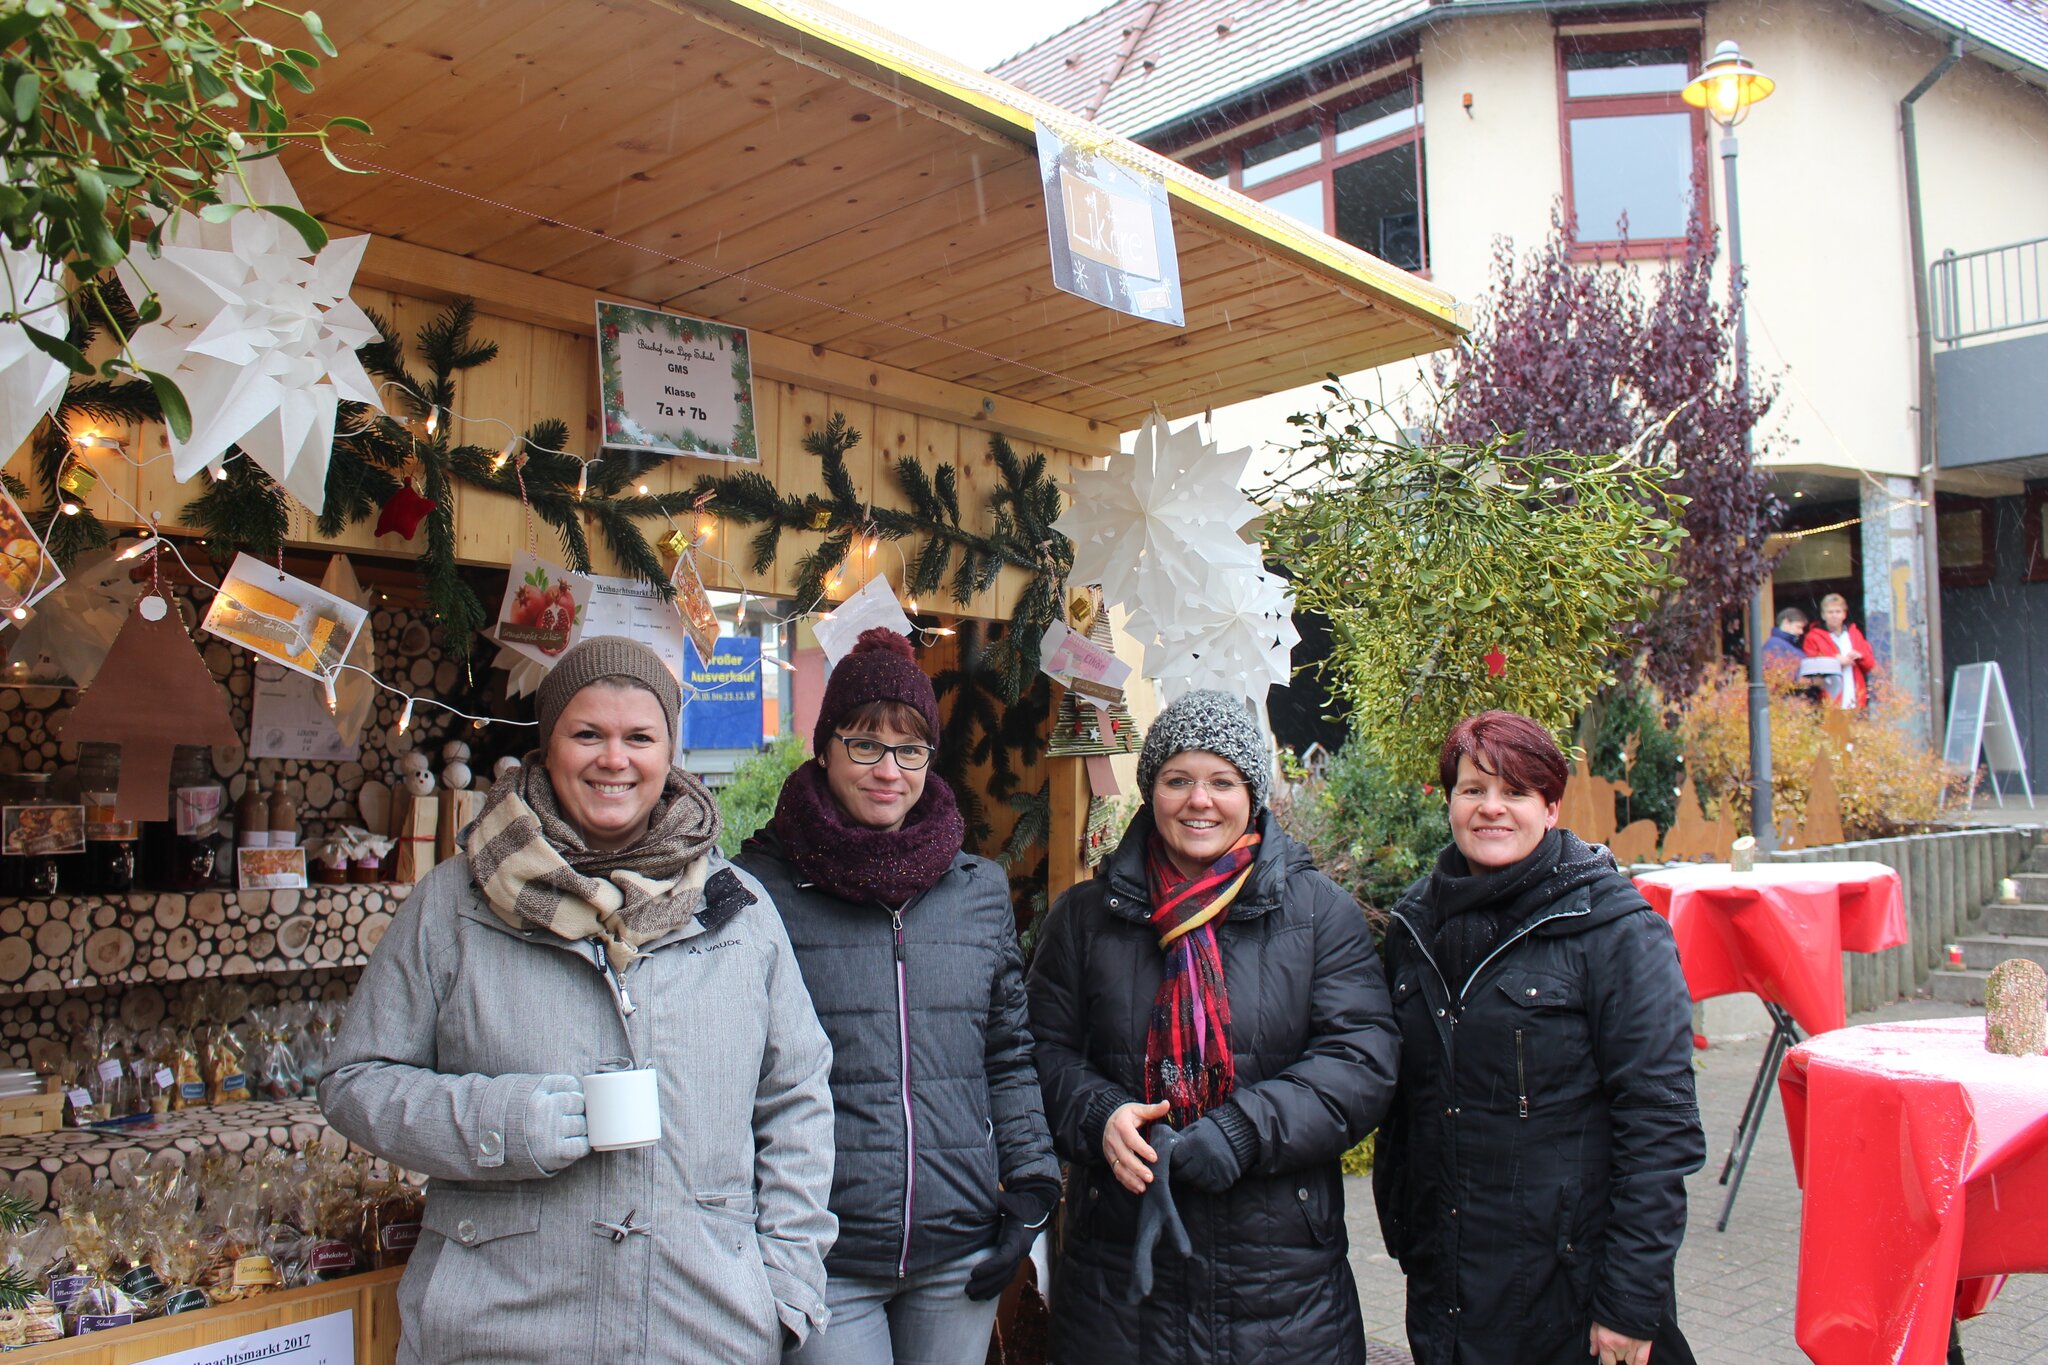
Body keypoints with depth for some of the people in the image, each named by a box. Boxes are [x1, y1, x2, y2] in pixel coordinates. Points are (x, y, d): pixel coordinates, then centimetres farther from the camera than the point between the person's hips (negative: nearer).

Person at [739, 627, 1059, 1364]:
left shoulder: (981, 888, 7)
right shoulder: (763, 887, -5)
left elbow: (1010, 1054, 12)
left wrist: (1031, 1189, 6)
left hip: (961, 1254, 4)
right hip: (823, 1258, -3)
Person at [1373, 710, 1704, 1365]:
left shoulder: (1615, 928, -11)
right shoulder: (1416, 924, 4)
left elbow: (1660, 1123, -13)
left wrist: (1631, 1302, -15)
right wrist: (1401, 1232, 10)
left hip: (1570, 1286, -4)